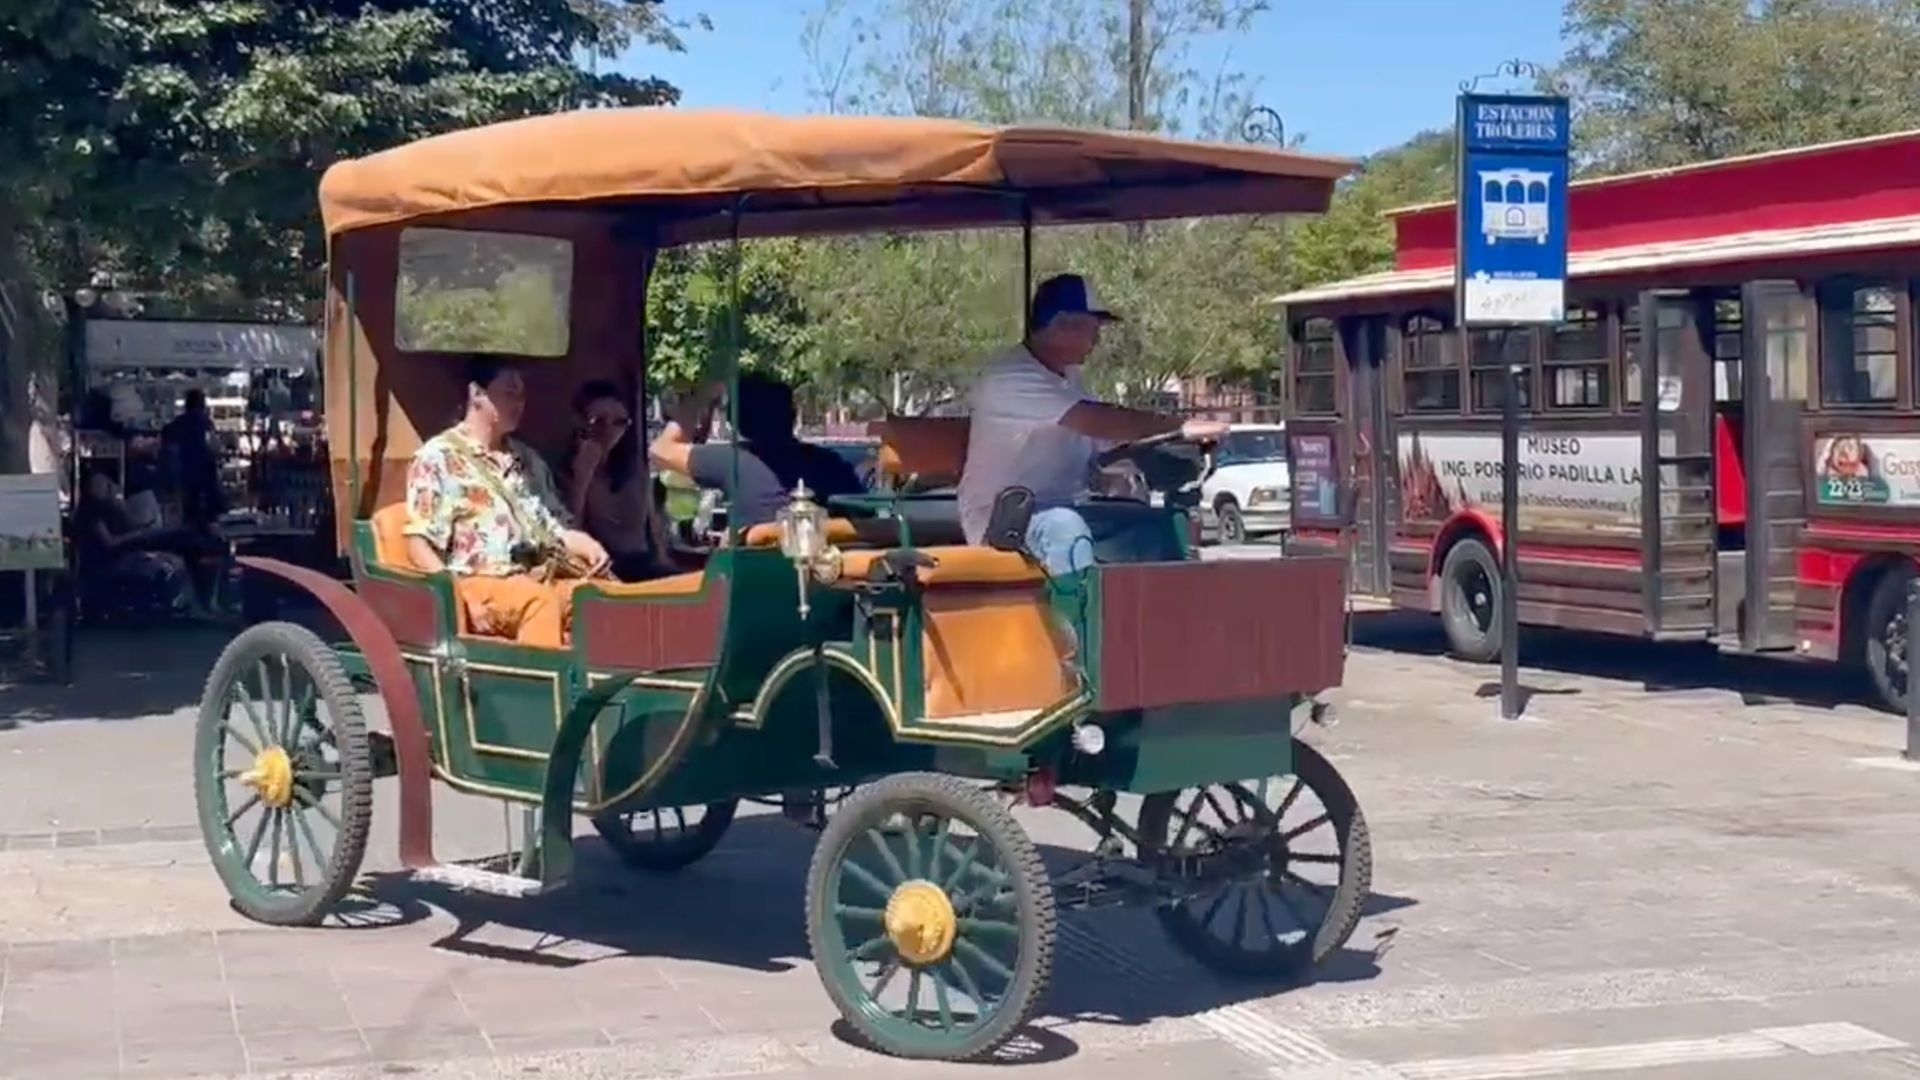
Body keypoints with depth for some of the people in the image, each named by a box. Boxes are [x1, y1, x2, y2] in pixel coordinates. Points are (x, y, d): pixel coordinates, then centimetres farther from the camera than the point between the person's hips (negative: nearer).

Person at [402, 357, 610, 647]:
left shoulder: (528, 460, 25)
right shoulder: (438, 457, 3)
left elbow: (556, 529, 28)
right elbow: (420, 544, -4)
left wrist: (587, 545, 4)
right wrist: (459, 599, -18)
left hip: (541, 581, 6)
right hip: (479, 584, -6)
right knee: (541, 600, -38)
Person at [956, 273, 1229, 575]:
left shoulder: (1068, 379, 16)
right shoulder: (1010, 377, -16)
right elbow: (1096, 421, -25)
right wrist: (1180, 427, -24)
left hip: (1067, 512, 9)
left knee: (1157, 525, -4)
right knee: (1067, 530, -39)